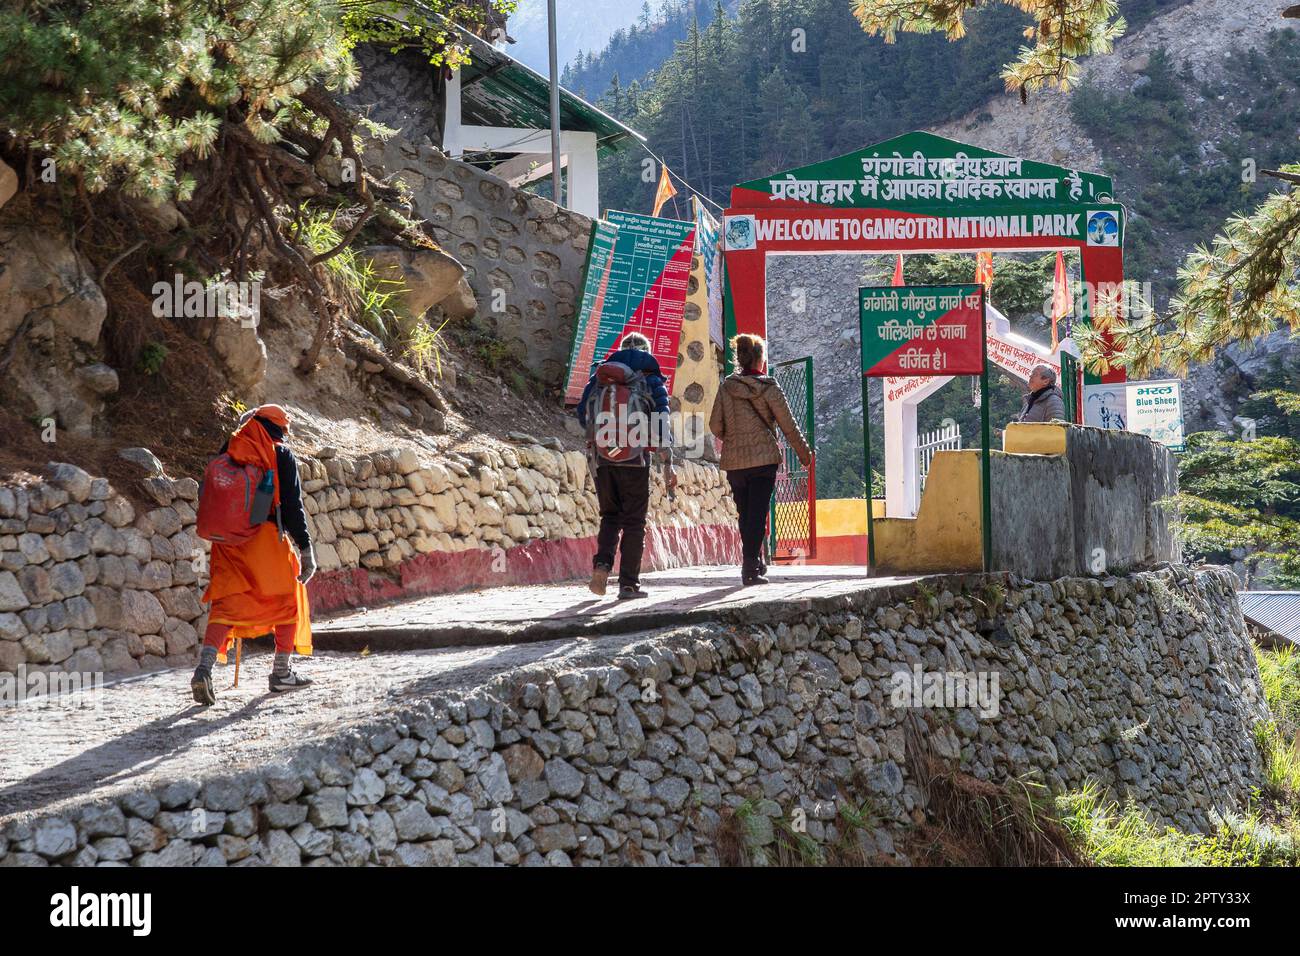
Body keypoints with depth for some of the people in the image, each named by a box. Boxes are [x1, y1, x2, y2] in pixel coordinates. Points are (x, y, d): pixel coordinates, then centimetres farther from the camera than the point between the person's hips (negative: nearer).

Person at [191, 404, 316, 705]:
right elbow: (293, 506, -6)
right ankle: (281, 673, 14)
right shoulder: (281, 456, -2)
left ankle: (205, 666, -17)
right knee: (287, 599, 14)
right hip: (267, 539, -4)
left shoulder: (227, 452, 11)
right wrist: (305, 549, -4)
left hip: (227, 540, 4)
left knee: (226, 603, 4)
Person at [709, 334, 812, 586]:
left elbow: (715, 426, 3)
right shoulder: (768, 388, -6)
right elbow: (788, 425, -3)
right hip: (763, 459, -4)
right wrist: (805, 454, 9)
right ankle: (750, 569, -9)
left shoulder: (727, 386, 2)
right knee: (757, 515, -3)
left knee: (745, 515, 15)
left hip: (734, 461, 4)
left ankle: (755, 563, 25)